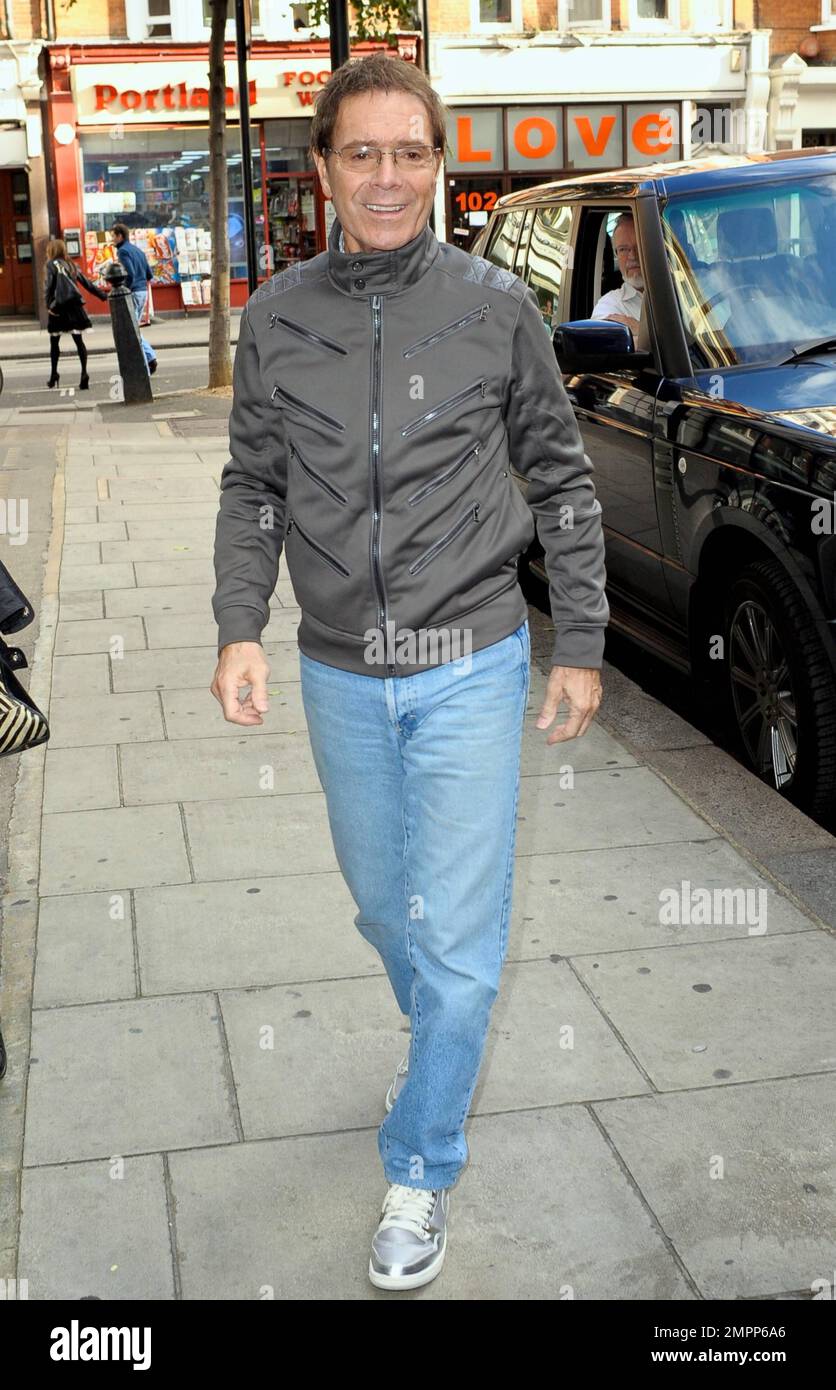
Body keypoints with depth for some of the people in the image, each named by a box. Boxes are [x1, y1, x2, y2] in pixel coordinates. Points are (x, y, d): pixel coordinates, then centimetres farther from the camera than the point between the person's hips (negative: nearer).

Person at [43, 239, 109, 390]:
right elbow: (88, 284, 15)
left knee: (54, 342, 10)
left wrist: (48, 305, -16)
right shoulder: (72, 265, 14)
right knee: (79, 341, 0)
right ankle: (84, 373, -15)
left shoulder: (51, 265, -1)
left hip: (58, 309, -4)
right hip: (75, 307, 4)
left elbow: (48, 286, -14)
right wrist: (105, 296, 20)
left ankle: (54, 374, 16)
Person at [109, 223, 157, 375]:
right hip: (143, 292, 9)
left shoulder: (123, 251, -11)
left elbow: (130, 274, -22)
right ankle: (150, 357, 5)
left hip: (132, 293, -8)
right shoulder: (138, 250, 16)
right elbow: (149, 275, 17)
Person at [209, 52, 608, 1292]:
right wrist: (240, 629, -5)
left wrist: (580, 646, 0)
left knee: (458, 942, -1)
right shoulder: (277, 318, 0)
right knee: (383, 906, 20)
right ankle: (441, 1045, 50)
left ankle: (422, 1173, 19)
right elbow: (252, 489, 7)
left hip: (471, 668, -3)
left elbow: (562, 482, 1)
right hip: (341, 676, 3)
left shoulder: (495, 305, -5)